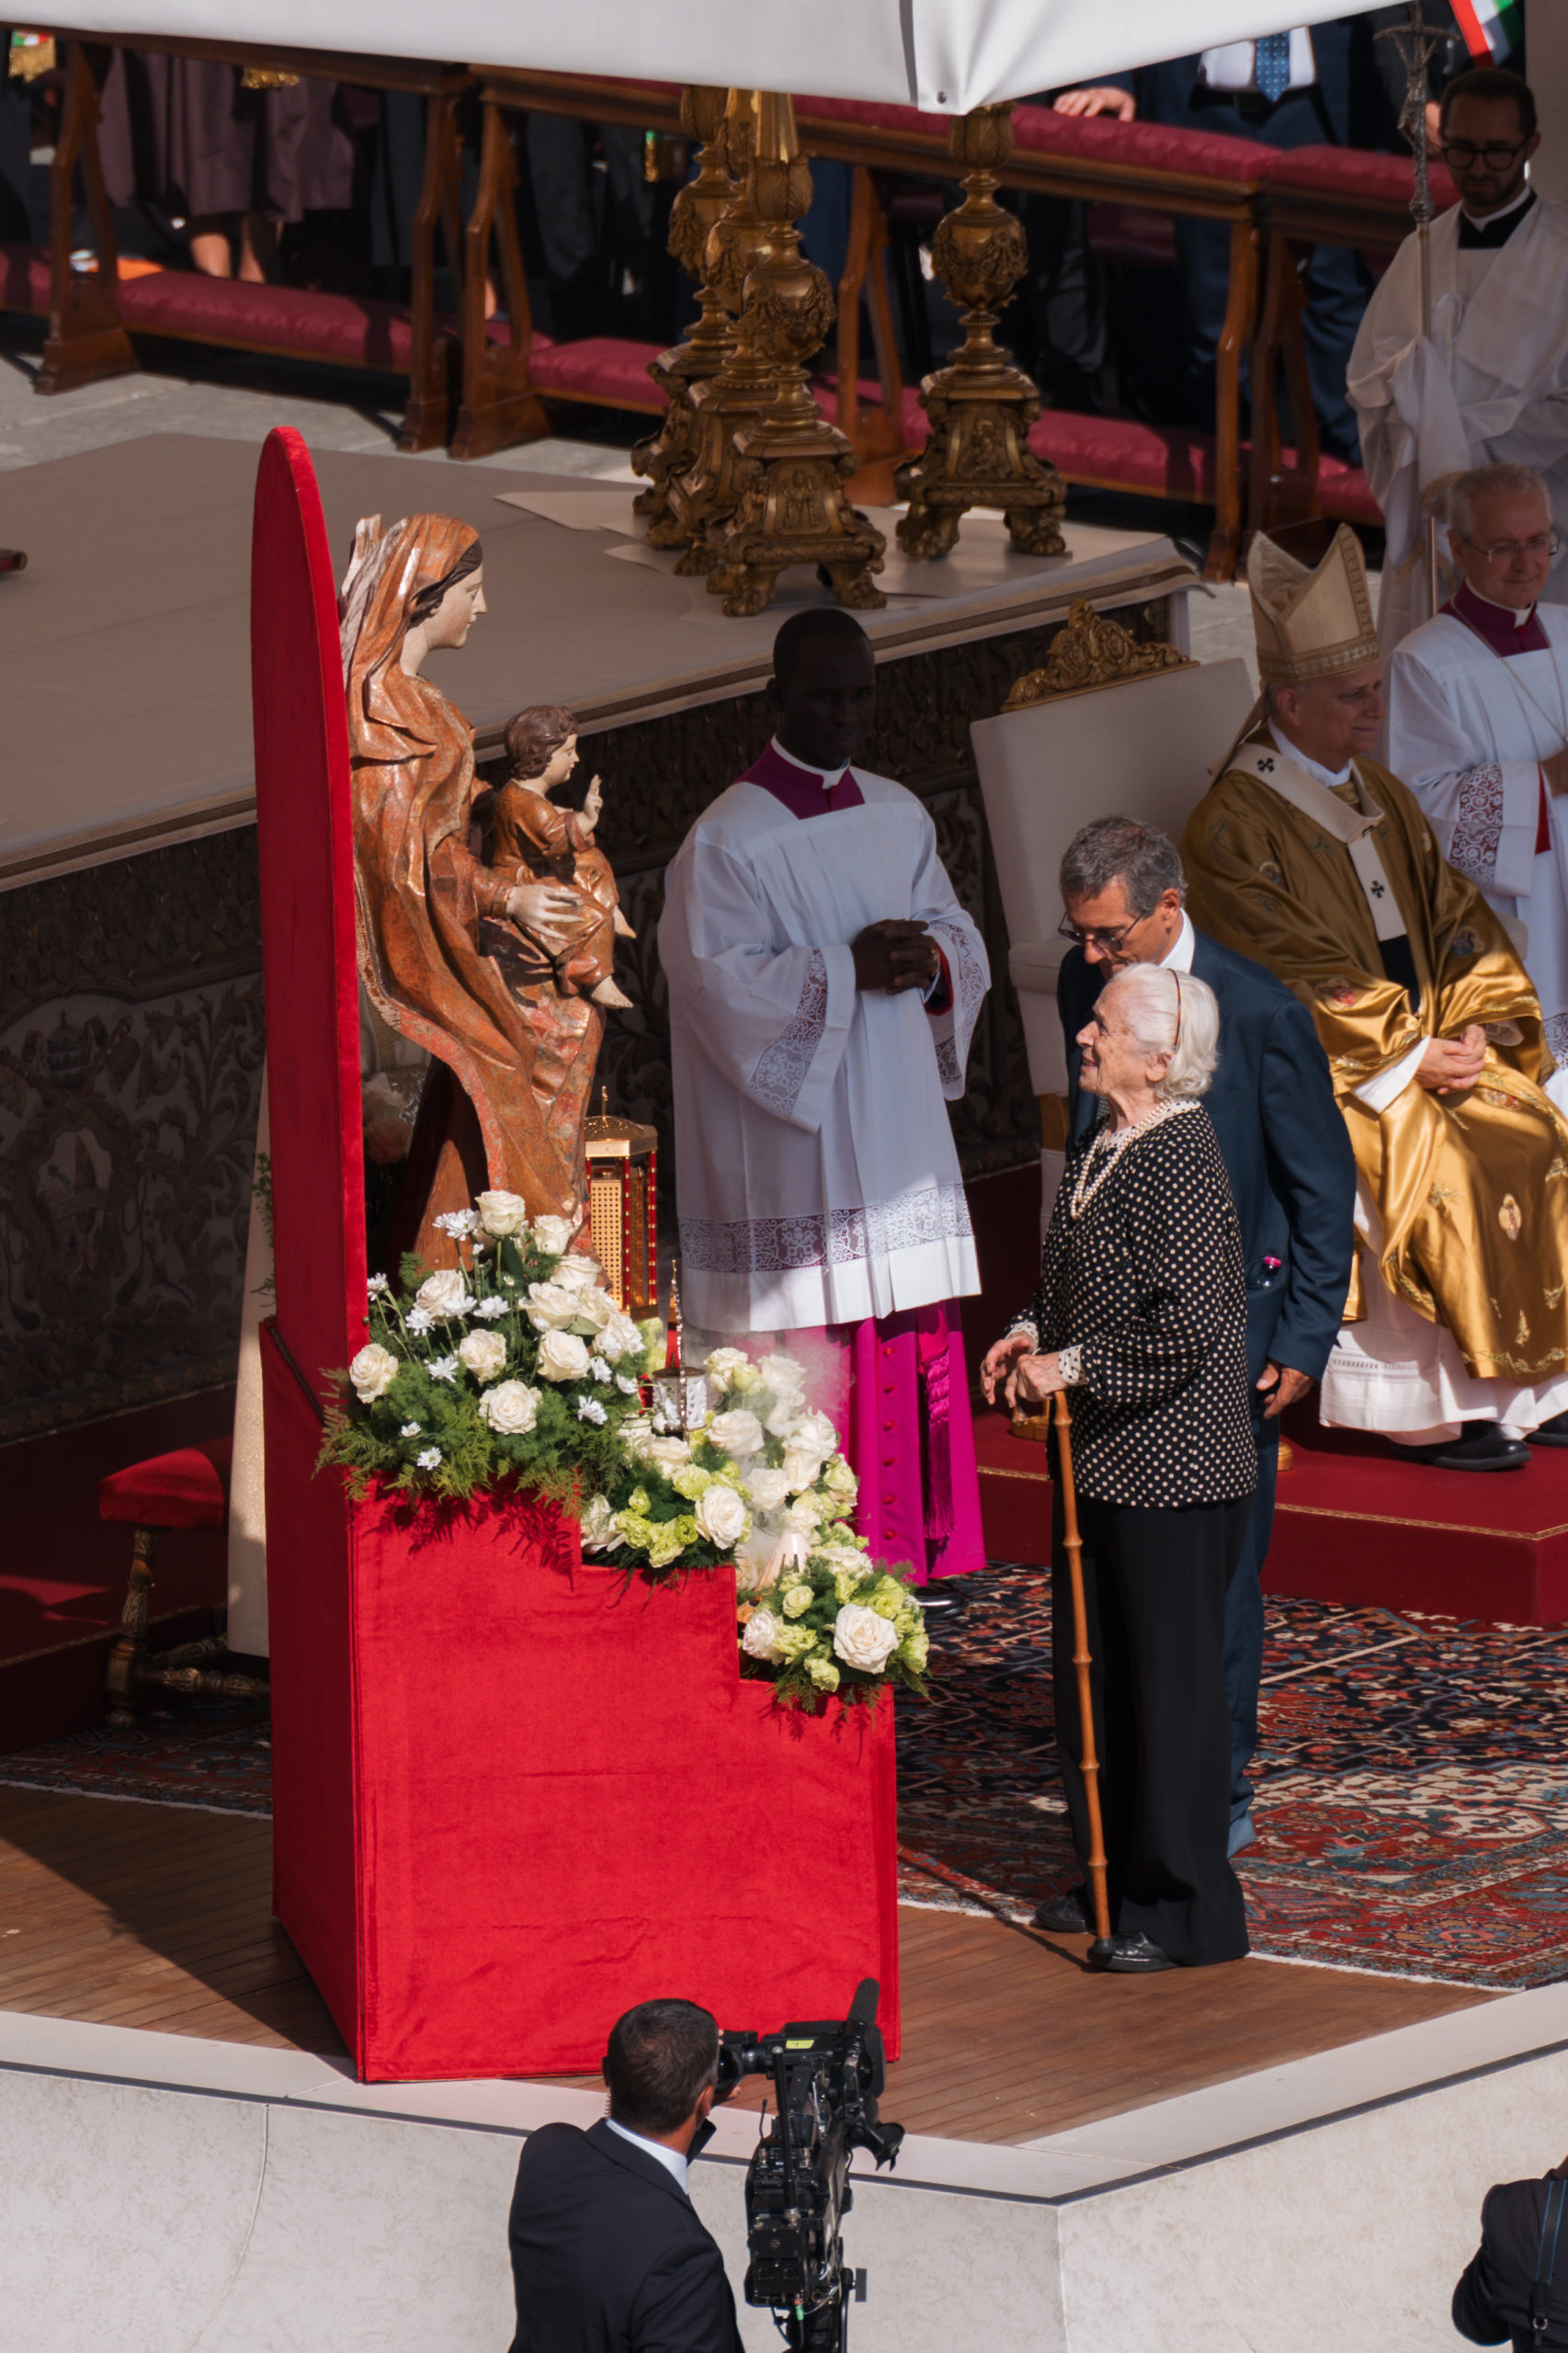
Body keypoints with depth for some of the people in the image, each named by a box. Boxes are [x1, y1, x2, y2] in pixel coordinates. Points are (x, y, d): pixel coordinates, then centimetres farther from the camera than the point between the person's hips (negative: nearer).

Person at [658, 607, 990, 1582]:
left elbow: (961, 935, 15)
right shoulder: (729, 837, -8)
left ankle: (919, 1554, 13)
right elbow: (719, 981, -15)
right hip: (793, 1136, -6)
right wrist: (849, 970, -19)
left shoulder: (899, 816, 12)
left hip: (900, 1127, 6)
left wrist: (931, 959, -8)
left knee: (916, 1346, 6)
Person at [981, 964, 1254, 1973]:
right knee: (1089, 1671, 14)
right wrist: (1033, 1336, 7)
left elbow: (1187, 1328, -24)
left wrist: (1074, 1366, -17)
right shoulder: (1099, 1148, 10)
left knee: (1170, 1679, -2)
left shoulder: (1182, 1159, -18)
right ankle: (1111, 1877, 25)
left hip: (1170, 1467, -9)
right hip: (1099, 1459, 10)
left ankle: (1187, 1911, 6)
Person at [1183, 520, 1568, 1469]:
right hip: (1318, 1069, -7)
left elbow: (1457, 920, 15)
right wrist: (1409, 1057, -17)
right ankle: (1443, 1407, -22)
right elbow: (1291, 979, -15)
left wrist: (1477, 1029, -3)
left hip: (1430, 1043, 7)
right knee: (1434, 1160, -29)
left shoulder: (1381, 796, 16)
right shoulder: (1234, 825, -10)